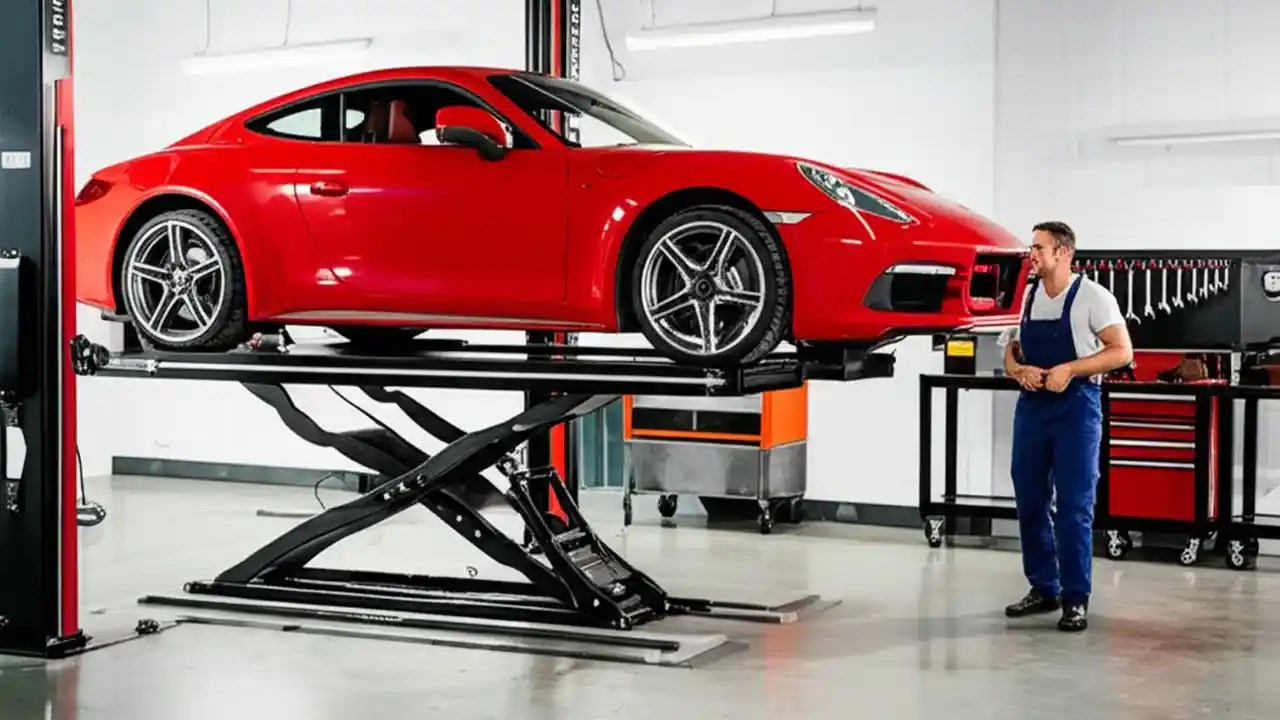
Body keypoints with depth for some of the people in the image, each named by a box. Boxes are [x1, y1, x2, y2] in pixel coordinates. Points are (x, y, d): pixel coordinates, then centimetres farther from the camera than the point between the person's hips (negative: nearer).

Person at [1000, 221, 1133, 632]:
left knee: (1074, 505, -5)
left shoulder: (1092, 297, -8)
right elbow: (1011, 349, 17)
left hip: (1076, 405, -6)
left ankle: (1076, 598, 2)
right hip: (1031, 404, 6)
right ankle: (1043, 589, 22)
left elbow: (1122, 352, -11)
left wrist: (1069, 369, -19)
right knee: (1029, 500, 9)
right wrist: (1018, 369, -6)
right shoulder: (1028, 296, 10)